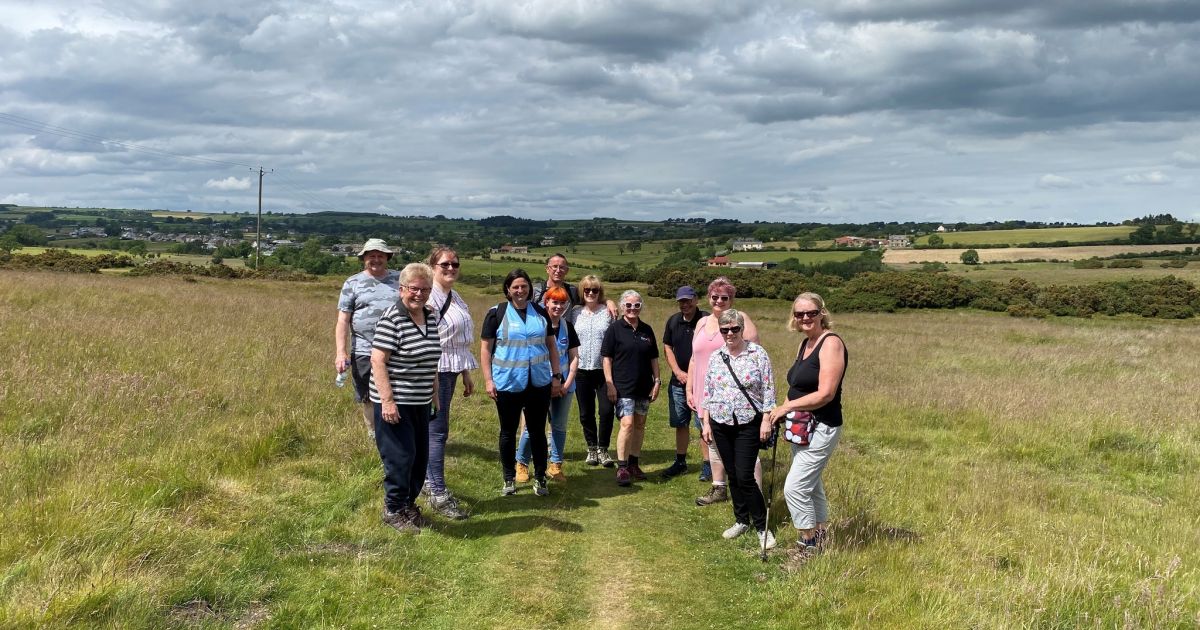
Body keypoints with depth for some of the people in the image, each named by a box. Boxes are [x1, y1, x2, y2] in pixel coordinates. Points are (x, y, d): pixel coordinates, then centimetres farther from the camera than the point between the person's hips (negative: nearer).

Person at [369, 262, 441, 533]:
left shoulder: (431, 318, 8)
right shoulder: (392, 319, -15)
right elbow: (377, 361, -18)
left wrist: (435, 394, 19)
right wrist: (387, 401, -22)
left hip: (420, 402, 8)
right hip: (395, 403, -7)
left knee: (420, 457, 14)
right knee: (401, 457, -4)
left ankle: (409, 502, 32)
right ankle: (393, 510, 13)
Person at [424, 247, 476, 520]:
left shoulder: (456, 299, 15)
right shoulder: (430, 298, -13)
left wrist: (466, 375, 23)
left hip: (451, 371, 9)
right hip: (436, 371, -9)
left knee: (435, 429, 15)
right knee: (438, 431, -6)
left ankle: (428, 481, 24)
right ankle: (438, 494, -1)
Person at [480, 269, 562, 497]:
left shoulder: (540, 314, 7)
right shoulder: (496, 313, -2)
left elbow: (552, 346, 12)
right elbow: (486, 349, -2)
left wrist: (556, 376, 7)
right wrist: (488, 380, -8)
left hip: (539, 383, 2)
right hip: (507, 384, -2)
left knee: (537, 431, 8)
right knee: (508, 432, 10)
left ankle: (540, 478, 20)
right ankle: (509, 479, 23)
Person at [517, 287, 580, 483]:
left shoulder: (567, 327, 6)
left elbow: (574, 356, 8)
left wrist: (568, 382, -3)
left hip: (564, 385, 5)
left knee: (559, 426, 9)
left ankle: (555, 466, 18)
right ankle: (521, 463, 12)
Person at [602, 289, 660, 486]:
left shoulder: (647, 330, 10)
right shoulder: (615, 329, -4)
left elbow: (654, 358, 15)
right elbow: (607, 358, -5)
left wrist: (657, 381, 9)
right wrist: (610, 384, -10)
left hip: (644, 386, 5)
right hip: (623, 386, -5)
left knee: (640, 424, 9)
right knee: (627, 423, -14)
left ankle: (634, 463, 21)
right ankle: (622, 468, -8)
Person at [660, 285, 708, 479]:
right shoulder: (673, 321, 7)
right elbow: (667, 347, 12)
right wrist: (678, 372, -1)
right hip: (678, 382, 5)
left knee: (703, 424, -4)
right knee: (680, 423, 13)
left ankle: (707, 464, 4)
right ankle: (680, 462, 24)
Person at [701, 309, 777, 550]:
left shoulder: (758, 354, -6)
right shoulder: (715, 357, 6)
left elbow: (768, 390, -5)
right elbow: (707, 392, 11)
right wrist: (706, 423, 8)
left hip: (748, 424, -4)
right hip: (721, 425, 4)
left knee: (745, 477, -8)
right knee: (732, 475, 12)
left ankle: (762, 527, 6)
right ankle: (742, 521, 27)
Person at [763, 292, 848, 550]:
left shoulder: (831, 343, -17)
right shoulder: (804, 344, 11)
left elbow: (825, 394, -23)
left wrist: (786, 407, -15)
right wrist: (776, 414, -1)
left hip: (821, 429, -9)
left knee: (794, 488, -8)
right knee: (812, 486, 18)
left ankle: (809, 543, 6)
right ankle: (820, 537, 31)